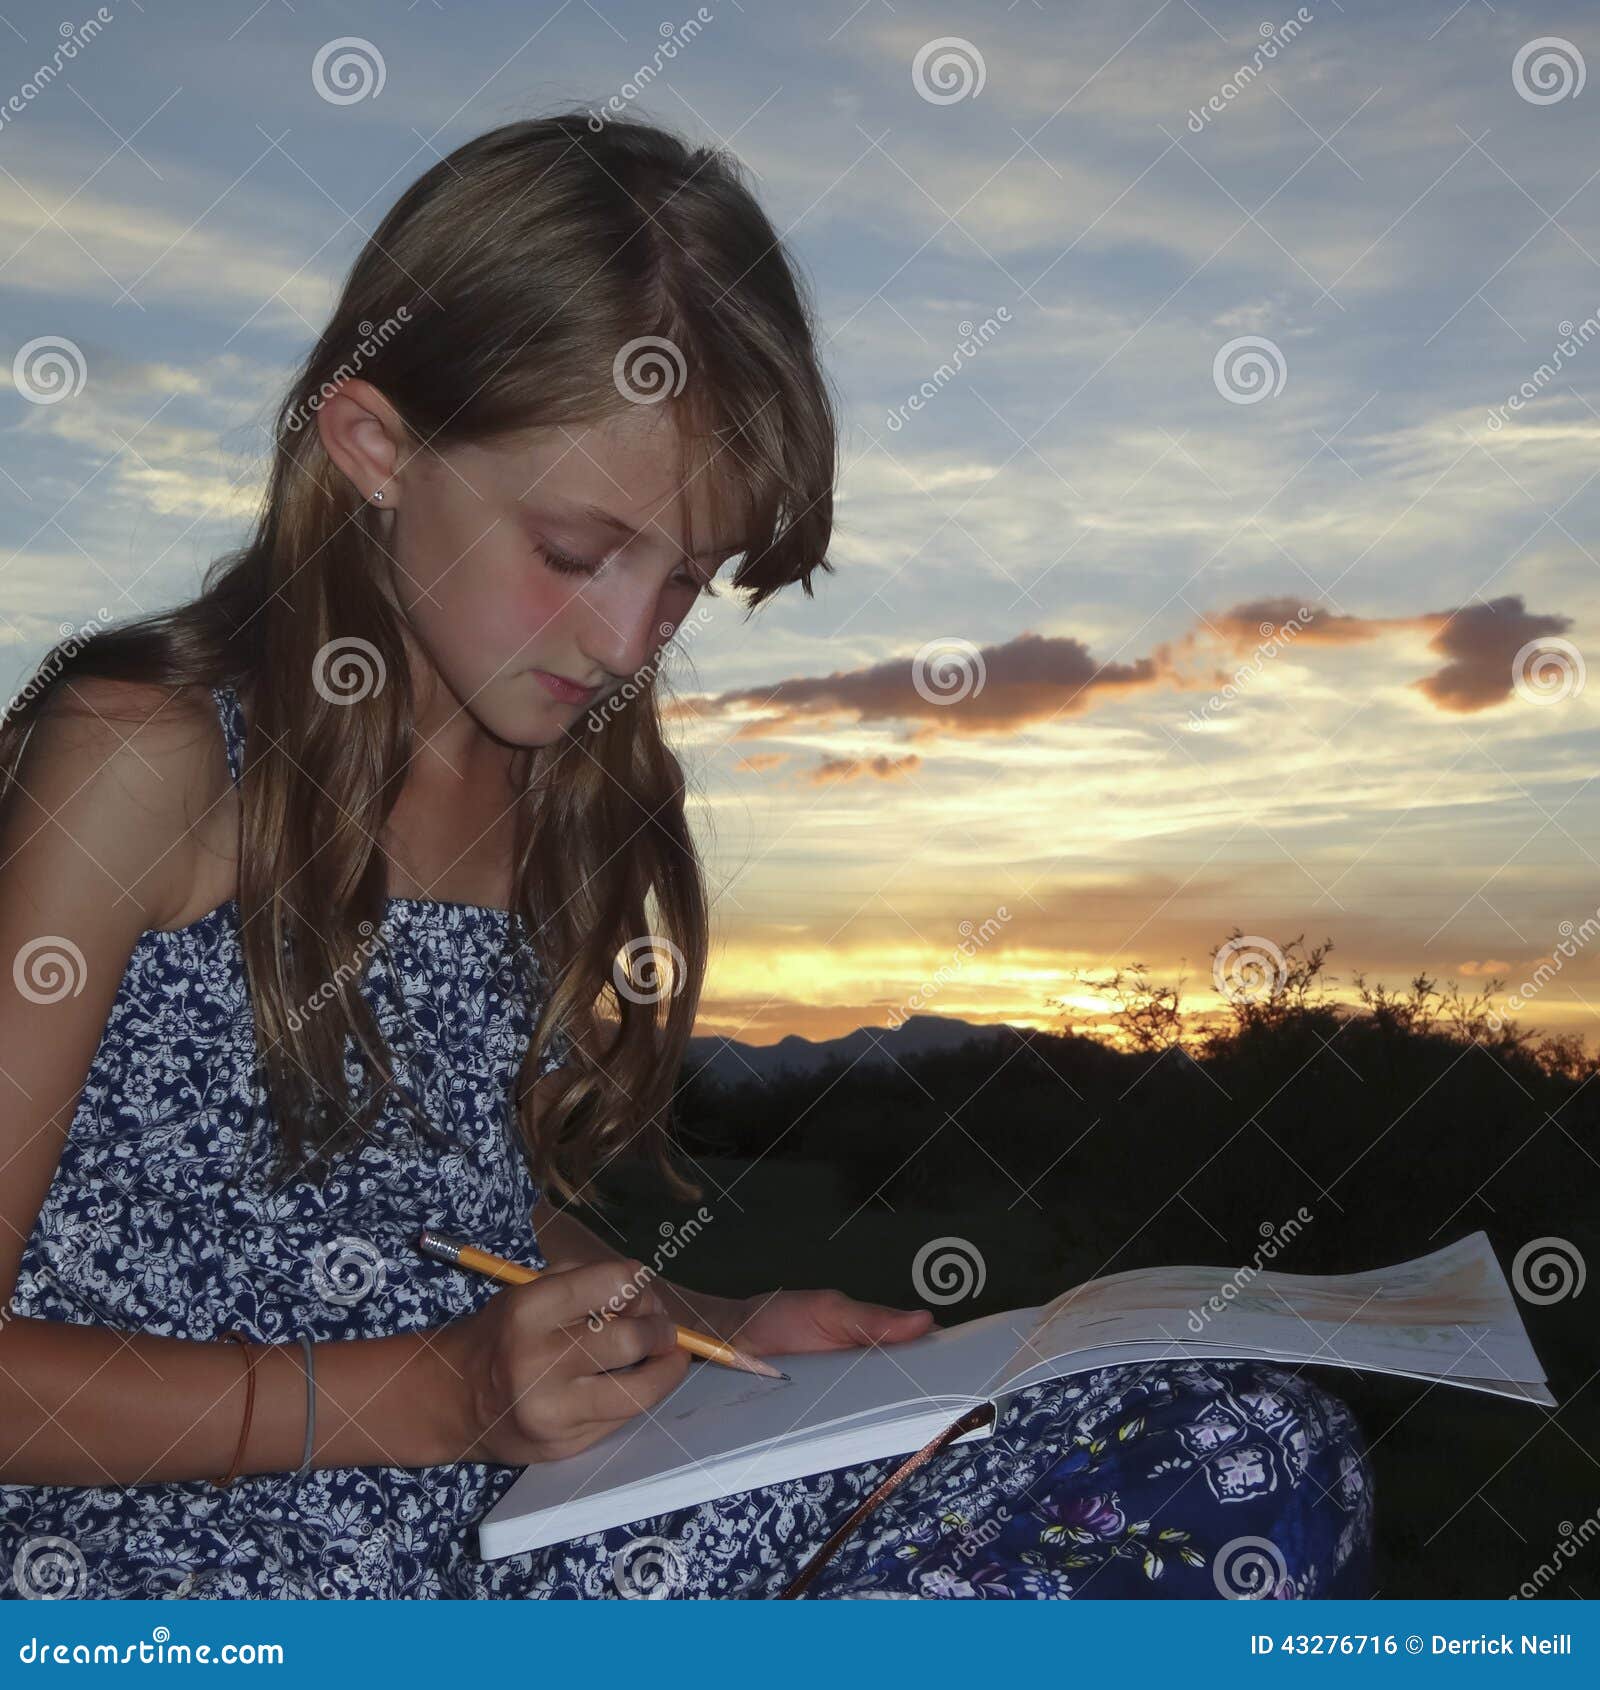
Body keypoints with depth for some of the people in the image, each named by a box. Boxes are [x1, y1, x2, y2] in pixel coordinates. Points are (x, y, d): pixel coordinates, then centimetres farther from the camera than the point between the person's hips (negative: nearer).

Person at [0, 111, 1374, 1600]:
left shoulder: (569, 780, 12)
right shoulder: (149, 753, -9)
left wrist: (712, 1335, 5)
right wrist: (434, 1395, -15)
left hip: (515, 1497, 7)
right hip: (193, 1546, -7)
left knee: (1261, 1460, -12)